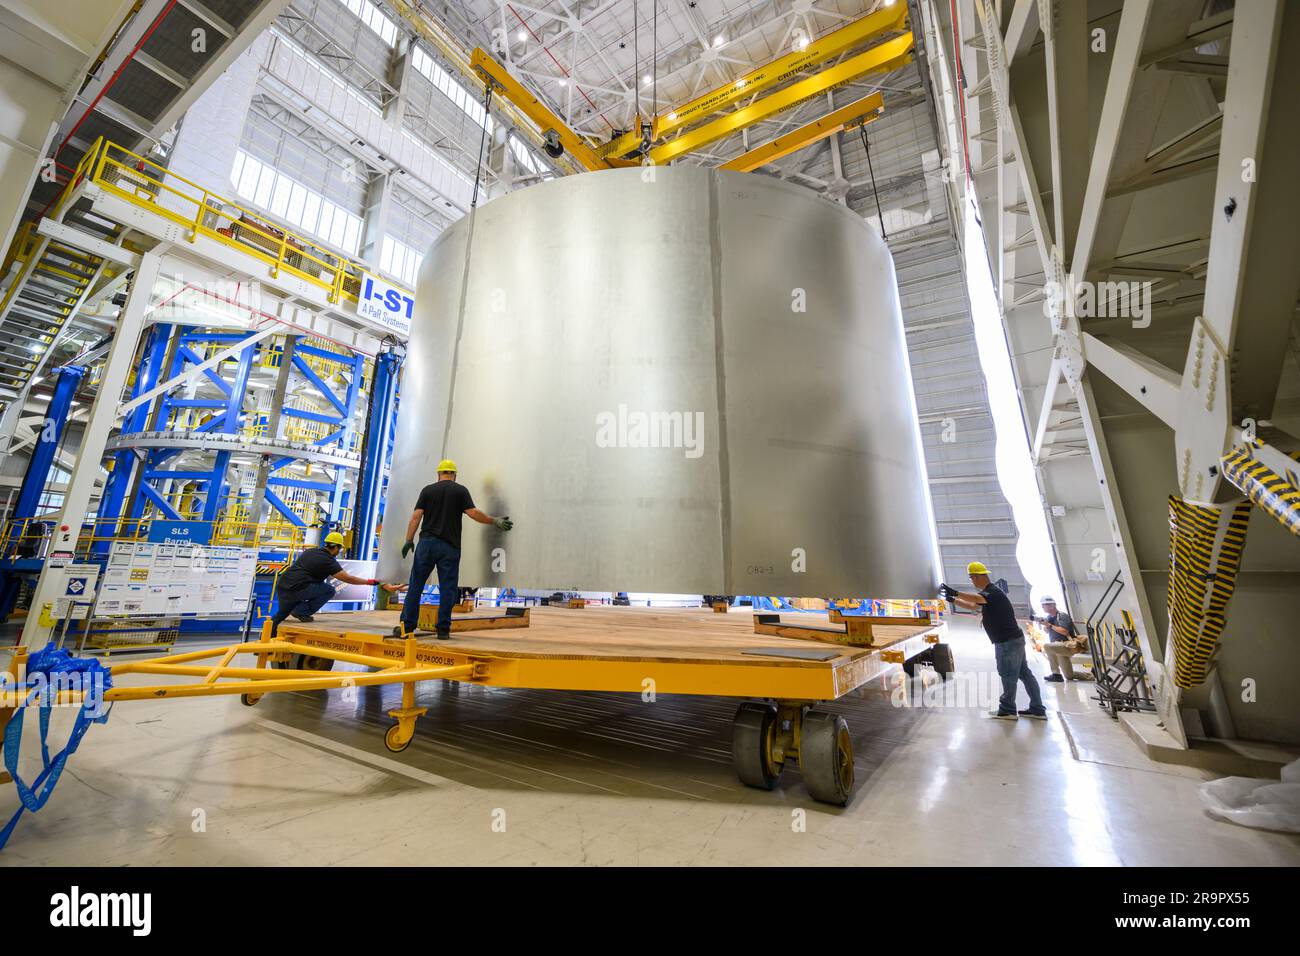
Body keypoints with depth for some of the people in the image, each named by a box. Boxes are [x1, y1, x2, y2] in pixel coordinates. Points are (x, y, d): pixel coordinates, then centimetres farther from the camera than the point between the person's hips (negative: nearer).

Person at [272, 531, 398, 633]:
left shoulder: (310, 551, 13)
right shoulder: (328, 561, -10)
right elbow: (348, 578, -15)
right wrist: (371, 581, -12)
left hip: (281, 586, 9)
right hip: (295, 589, -9)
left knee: (282, 613, 30)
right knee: (329, 591, -1)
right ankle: (302, 611, 0)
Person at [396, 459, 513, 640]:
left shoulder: (427, 489, 9)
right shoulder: (461, 490, 3)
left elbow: (416, 516, 2)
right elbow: (474, 513, -7)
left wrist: (409, 540, 7)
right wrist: (496, 521, 2)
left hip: (427, 543, 2)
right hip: (449, 547, -2)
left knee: (415, 586, 9)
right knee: (447, 589, 3)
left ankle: (407, 626, 11)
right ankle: (443, 629, 5)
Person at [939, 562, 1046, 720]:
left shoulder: (993, 591, -20)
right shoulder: (989, 592, 14)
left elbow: (976, 598, -43)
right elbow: (972, 606, 23)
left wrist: (955, 593, -54)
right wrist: (953, 600, 13)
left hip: (1009, 641, -10)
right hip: (1014, 639, 10)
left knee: (1008, 675, 3)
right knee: (1024, 673, 15)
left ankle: (1008, 710, 16)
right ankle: (1037, 710, 23)